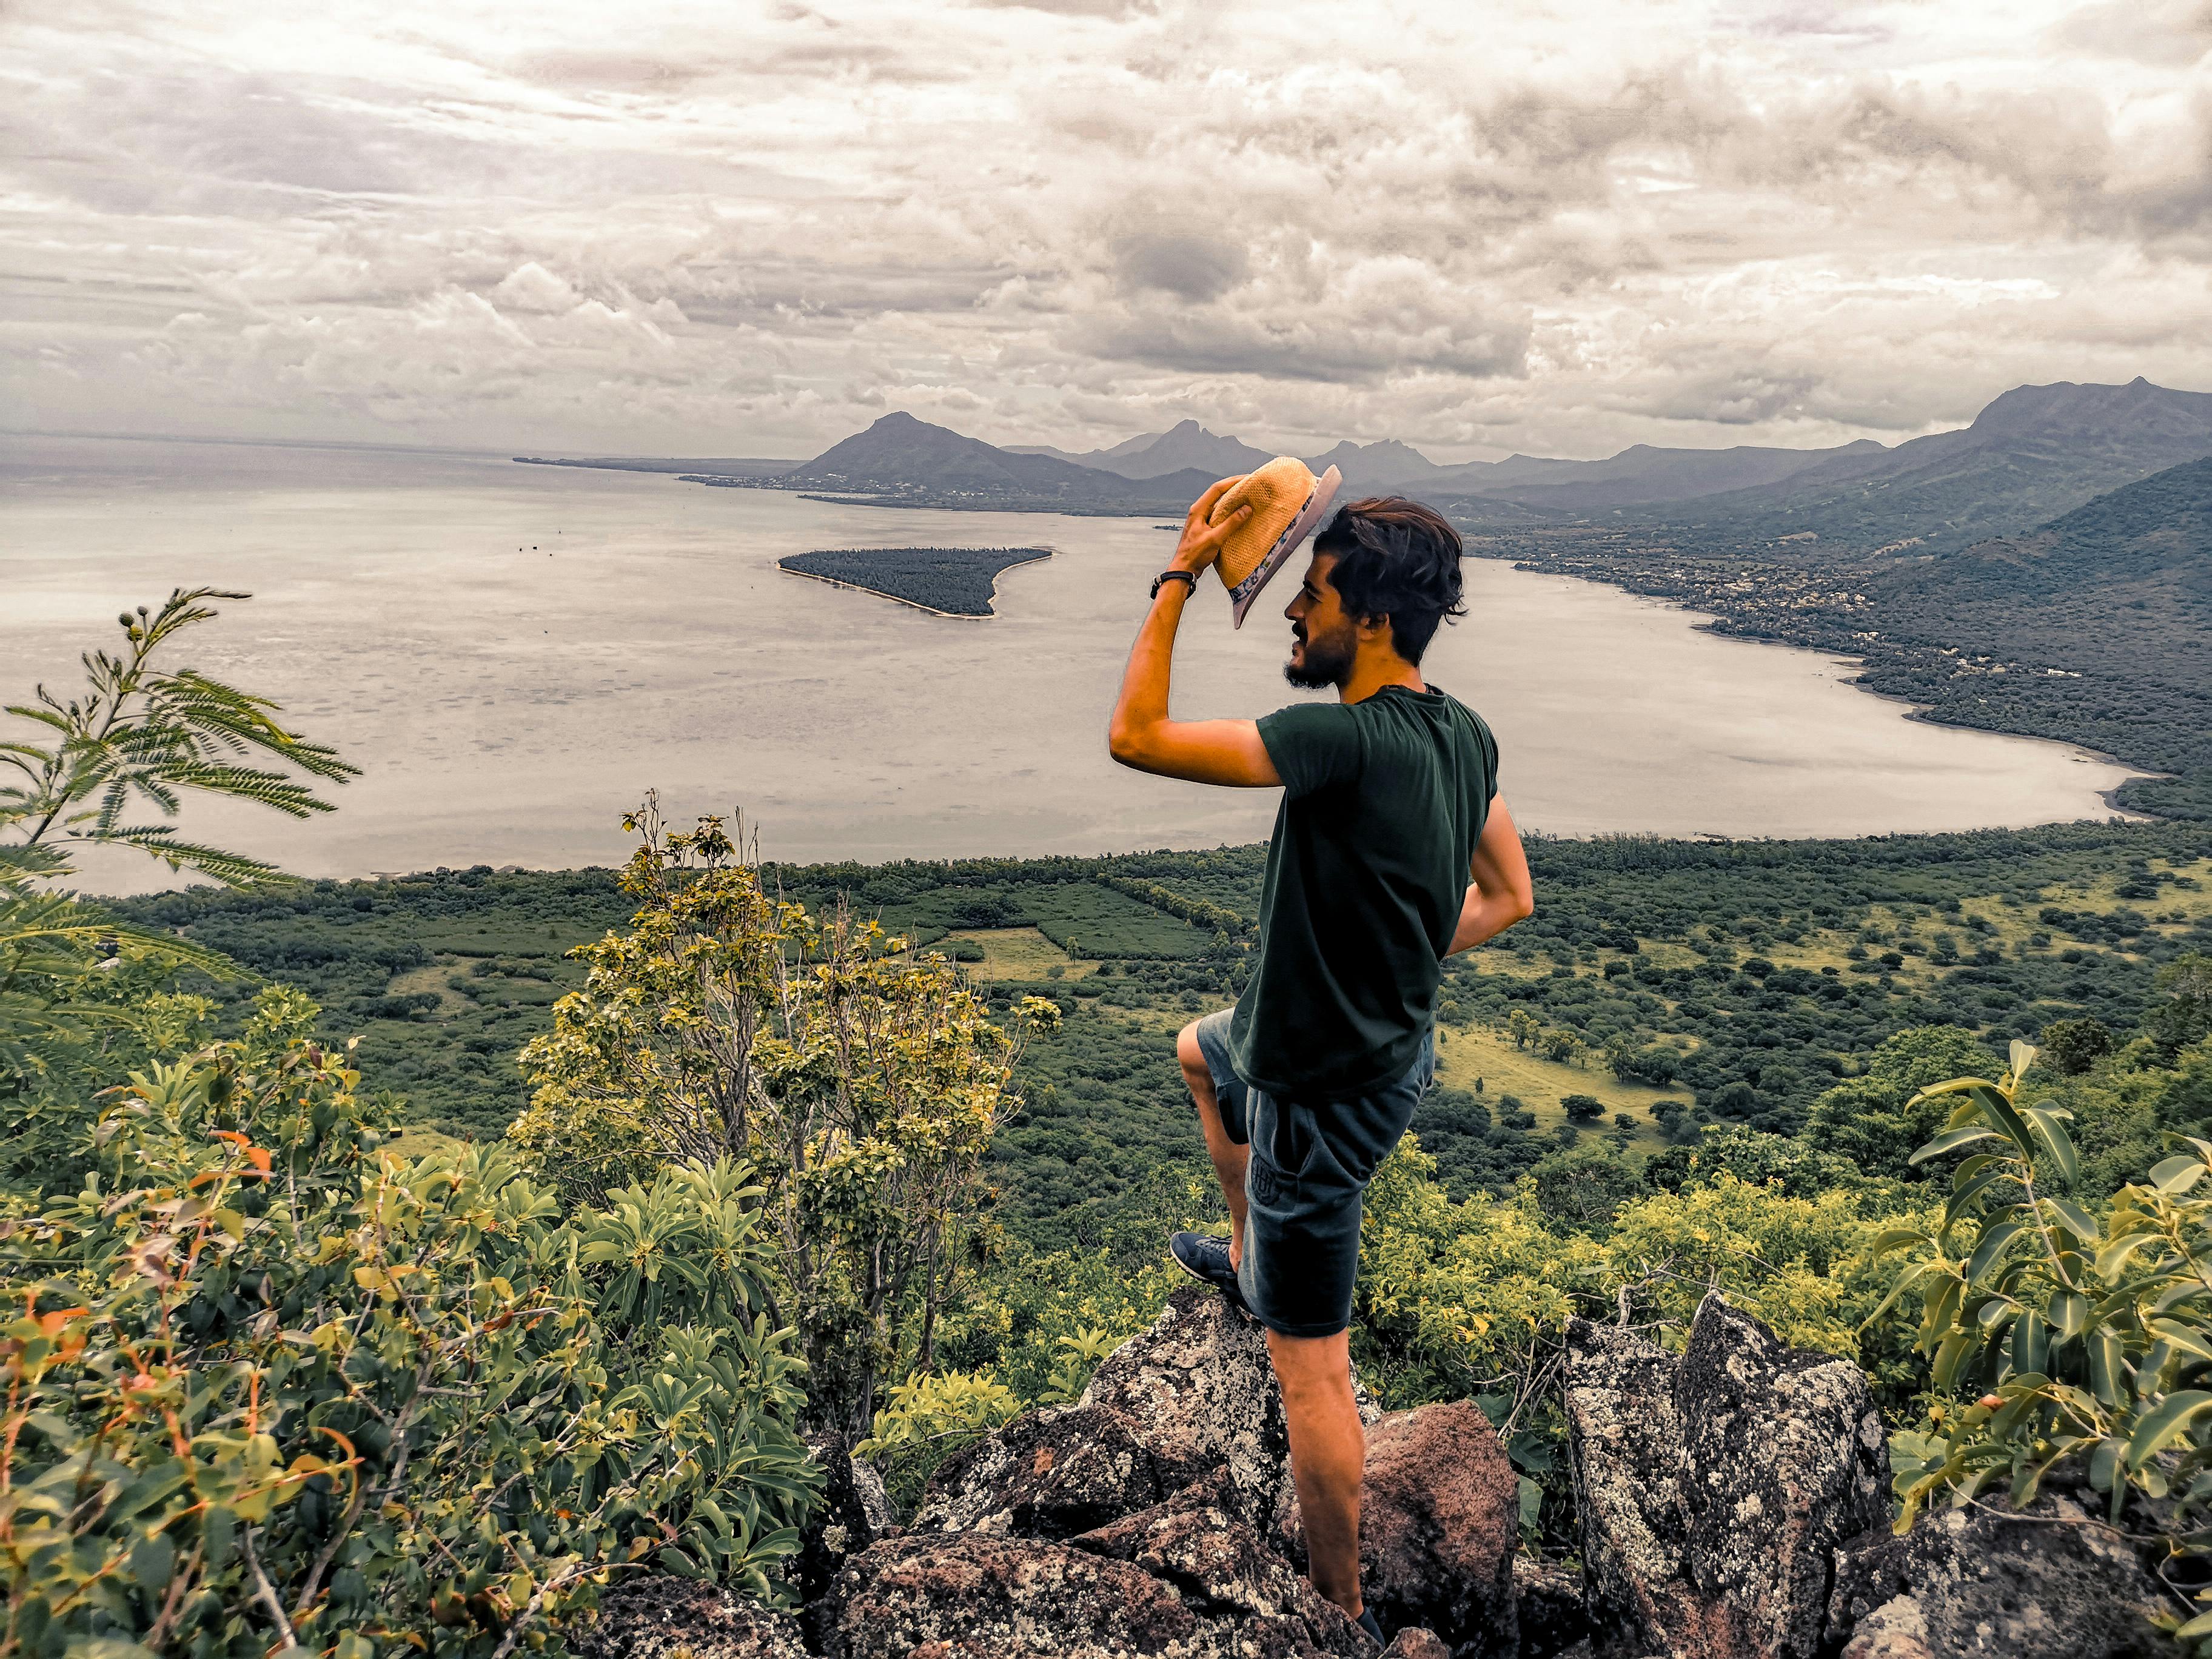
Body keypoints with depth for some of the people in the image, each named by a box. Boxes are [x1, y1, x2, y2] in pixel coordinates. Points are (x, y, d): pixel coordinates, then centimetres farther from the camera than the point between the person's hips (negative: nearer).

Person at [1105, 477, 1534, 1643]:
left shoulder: (1346, 741, -33)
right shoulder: (1465, 735, -3)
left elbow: (1134, 736, -31)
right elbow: (1509, 898, 9)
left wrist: (1180, 575, -21)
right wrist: (1400, 959, 10)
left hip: (1324, 1092, -9)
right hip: (1389, 1034, 9)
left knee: (1311, 1373, 7)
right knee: (1200, 1050, 37)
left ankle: (1339, 1611, 26)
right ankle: (1247, 1257, 54)